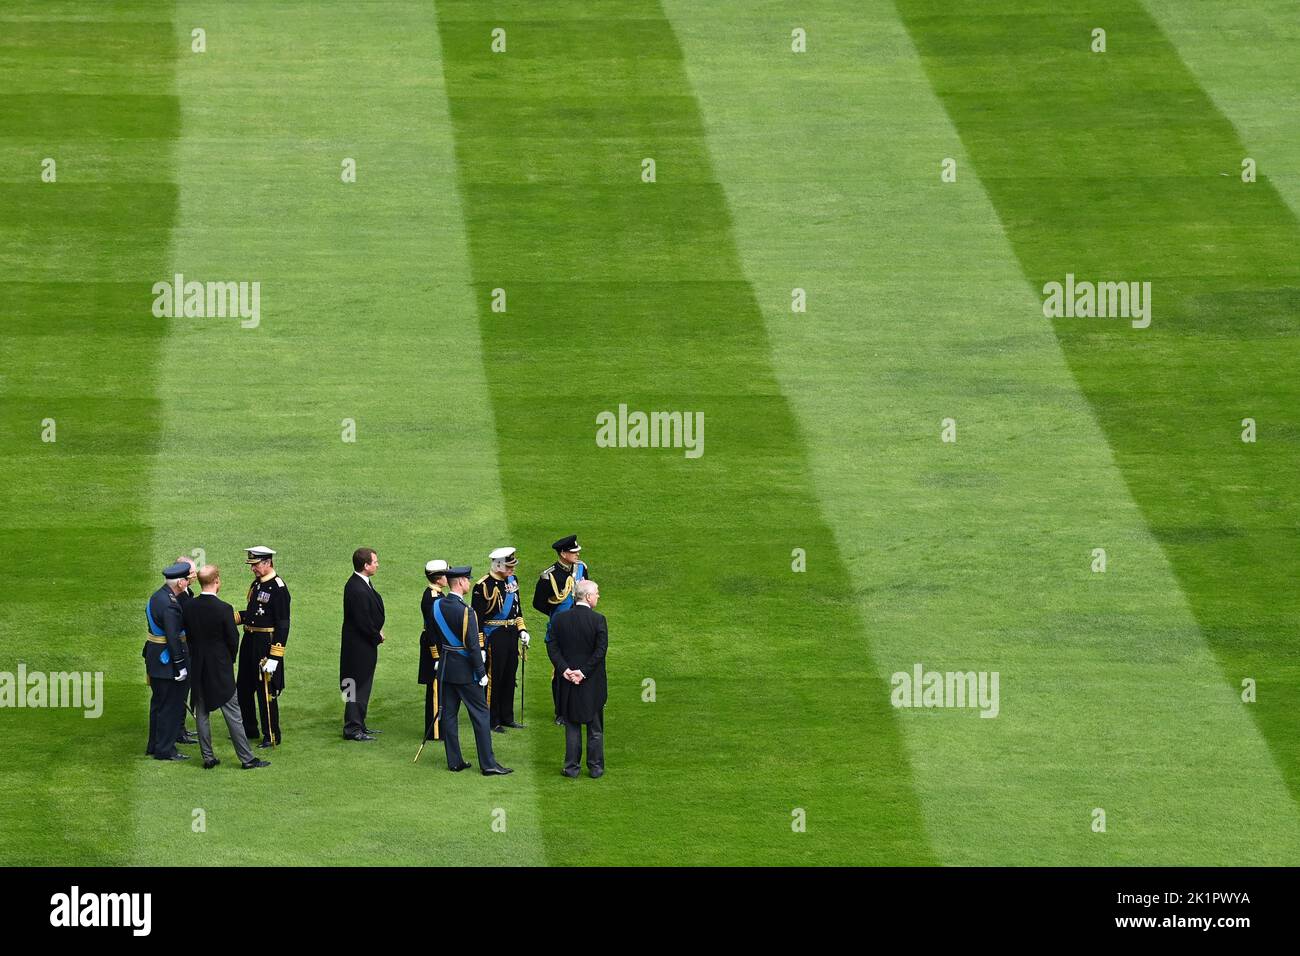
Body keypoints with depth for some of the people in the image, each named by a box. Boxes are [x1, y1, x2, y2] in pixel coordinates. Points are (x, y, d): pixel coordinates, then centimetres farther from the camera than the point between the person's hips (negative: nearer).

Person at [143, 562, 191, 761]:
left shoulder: (156, 597, 9)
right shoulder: (170, 605, -23)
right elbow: (173, 637, -24)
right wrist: (180, 666, -20)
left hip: (154, 657, 10)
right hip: (168, 659, -10)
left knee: (159, 704, 19)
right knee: (172, 706, -1)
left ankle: (154, 745, 28)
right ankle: (165, 750, 5)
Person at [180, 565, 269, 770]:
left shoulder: (188, 607, -6)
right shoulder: (223, 609, -19)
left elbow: (186, 635, 4)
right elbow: (233, 640, -11)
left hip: (197, 668, 4)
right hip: (220, 668, -4)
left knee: (201, 714, 13)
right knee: (233, 714, 2)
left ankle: (208, 758, 16)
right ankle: (247, 758, 6)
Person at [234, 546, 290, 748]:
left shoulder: (278, 588, -17)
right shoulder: (256, 585, 10)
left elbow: (283, 624, -18)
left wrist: (274, 656, -21)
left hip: (267, 645, -9)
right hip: (249, 643, 9)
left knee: (266, 692, -1)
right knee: (243, 689, 17)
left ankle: (272, 736, 9)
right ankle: (249, 730, 31)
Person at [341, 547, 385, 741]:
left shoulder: (363, 584, 8)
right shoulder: (357, 590, -25)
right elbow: (363, 622, -24)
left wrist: (377, 634, 3)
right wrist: (377, 637, -9)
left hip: (364, 645, 10)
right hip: (359, 647, -10)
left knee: (363, 686, 18)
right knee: (358, 687, -3)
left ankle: (358, 725, 27)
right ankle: (353, 728, 2)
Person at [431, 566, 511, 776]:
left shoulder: (437, 606, 0)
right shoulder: (465, 611, -22)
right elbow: (472, 646, -20)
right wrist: (481, 673, -13)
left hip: (445, 669, 7)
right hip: (464, 670, -7)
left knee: (449, 713, 11)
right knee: (480, 713, 1)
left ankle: (454, 761, 16)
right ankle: (488, 764, 2)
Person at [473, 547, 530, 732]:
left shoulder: (512, 580, 9)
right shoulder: (484, 586, -15)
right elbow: (477, 617, -14)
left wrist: (522, 629, 11)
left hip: (511, 634, 8)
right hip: (494, 636, -8)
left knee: (510, 677, 13)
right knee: (493, 678, -1)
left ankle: (507, 717, 23)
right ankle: (492, 721, 6)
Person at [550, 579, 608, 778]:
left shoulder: (561, 620, -2)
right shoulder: (598, 620, -12)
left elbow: (554, 648, -5)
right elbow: (600, 650, -16)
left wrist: (565, 669, -8)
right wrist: (583, 672, -11)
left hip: (568, 682, 2)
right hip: (593, 684, -2)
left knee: (572, 726, 11)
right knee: (595, 728, 9)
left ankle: (572, 767, 11)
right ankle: (595, 767, 13)